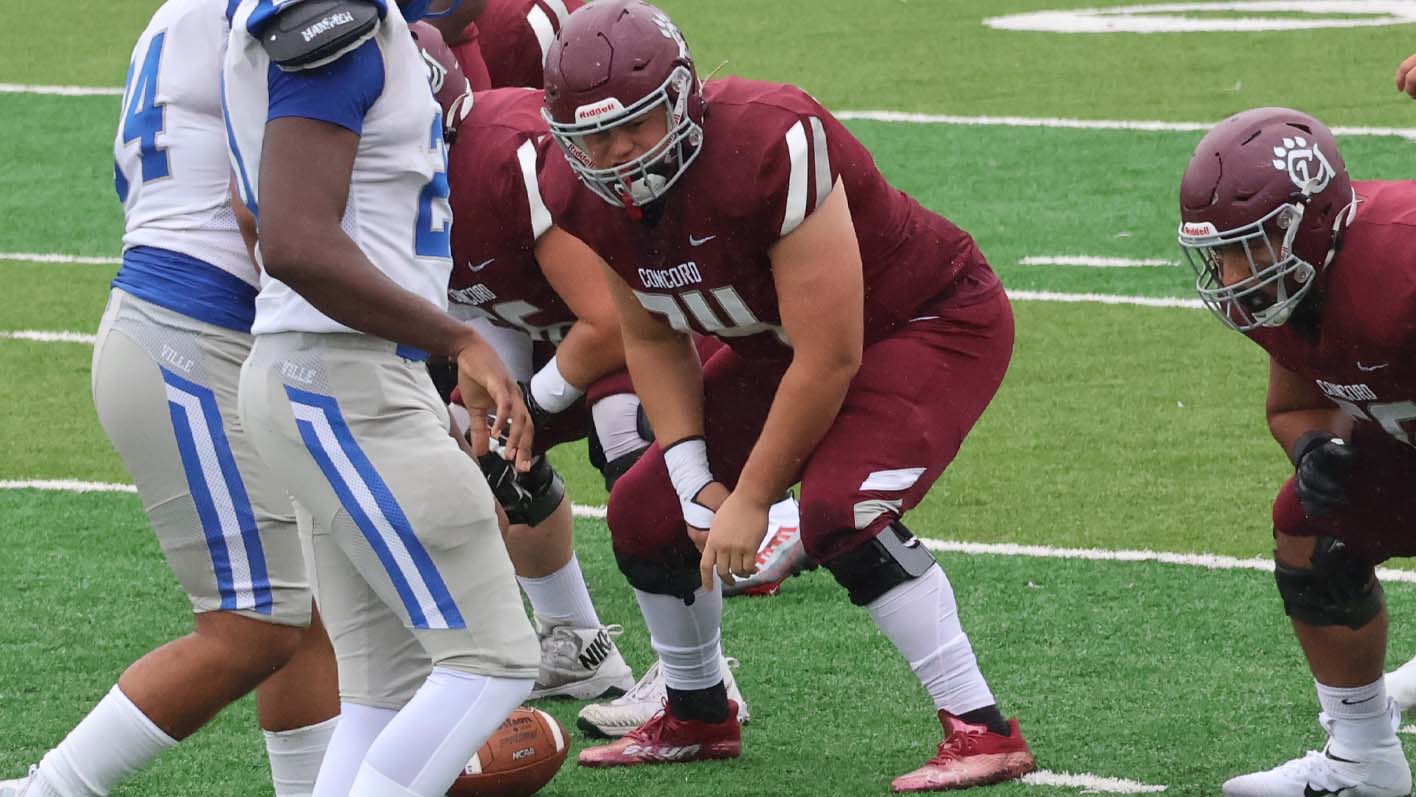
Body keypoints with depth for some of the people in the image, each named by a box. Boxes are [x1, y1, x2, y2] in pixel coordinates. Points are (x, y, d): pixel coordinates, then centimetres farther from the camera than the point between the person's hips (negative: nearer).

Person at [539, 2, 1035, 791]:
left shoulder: (771, 152, -36)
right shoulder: (590, 198, -13)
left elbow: (829, 359, -29)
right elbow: (656, 340, 4)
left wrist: (751, 499, -20)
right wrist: (696, 482, -8)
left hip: (934, 322, -8)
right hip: (782, 347, 8)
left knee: (840, 510, -29)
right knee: (648, 511, 4)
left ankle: (984, 732, -23)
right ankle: (697, 717, 27)